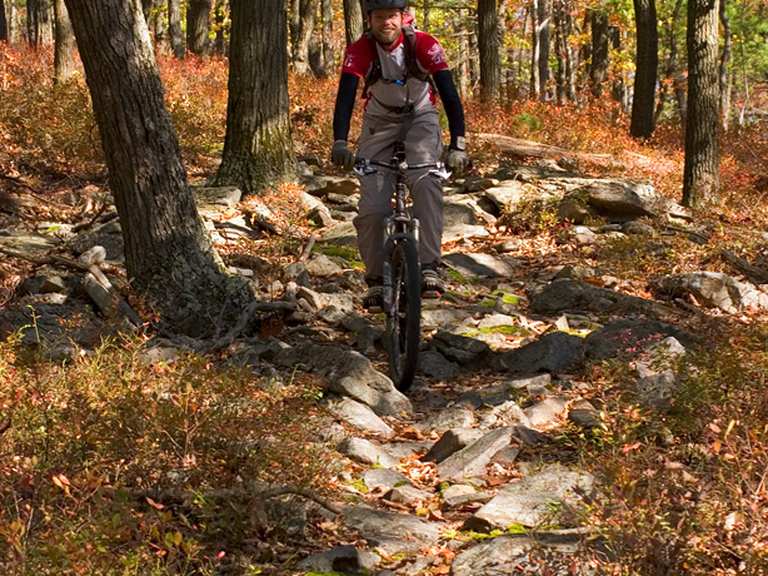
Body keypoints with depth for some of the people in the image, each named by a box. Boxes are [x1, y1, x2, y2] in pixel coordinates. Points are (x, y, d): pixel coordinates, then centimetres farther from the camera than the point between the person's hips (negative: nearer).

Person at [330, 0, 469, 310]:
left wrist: (458, 145, -40)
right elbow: (345, 95, -33)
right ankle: (375, 280, 8)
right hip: (379, 124, 1)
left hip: (420, 119, -1)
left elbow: (449, 92, -28)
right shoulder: (359, 50, -22)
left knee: (426, 182, -30)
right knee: (372, 208, -10)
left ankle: (428, 268, -29)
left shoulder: (424, 45, -23)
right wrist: (339, 142, -50)